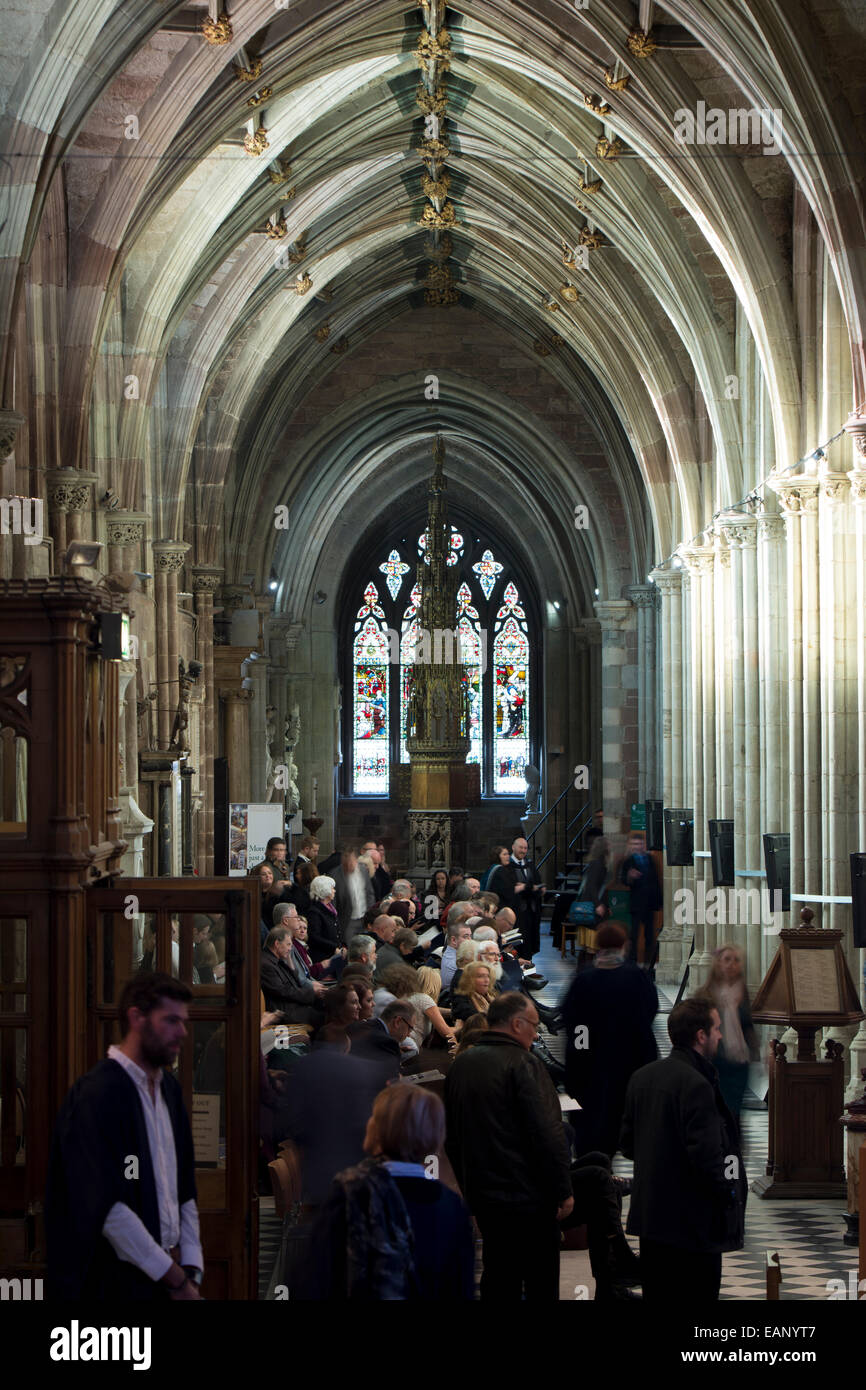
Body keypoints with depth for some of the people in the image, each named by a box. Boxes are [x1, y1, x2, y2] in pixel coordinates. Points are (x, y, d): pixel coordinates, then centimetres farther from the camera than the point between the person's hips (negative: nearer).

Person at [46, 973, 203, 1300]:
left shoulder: (169, 1088, 8)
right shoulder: (97, 1093, -15)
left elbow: (185, 1191, 11)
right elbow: (106, 1208, -21)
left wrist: (190, 1271, -1)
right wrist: (176, 1278, -15)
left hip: (168, 1273, 7)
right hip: (118, 1283, -7)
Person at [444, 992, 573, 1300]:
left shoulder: (459, 1065, 10)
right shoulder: (522, 1064, -14)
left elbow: (451, 1138, 18)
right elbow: (548, 1134, -19)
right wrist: (564, 1191, -12)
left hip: (481, 1195, 7)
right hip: (528, 1194, -7)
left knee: (498, 1279, 13)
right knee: (541, 1284, 1)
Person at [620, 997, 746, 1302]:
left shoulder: (640, 1077, 7)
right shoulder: (696, 1085, -19)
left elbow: (627, 1143, 13)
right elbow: (705, 1155, -23)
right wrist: (726, 1196, -9)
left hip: (649, 1216, 8)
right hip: (694, 1220, -8)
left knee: (656, 1294, 12)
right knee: (701, 1292, 1)